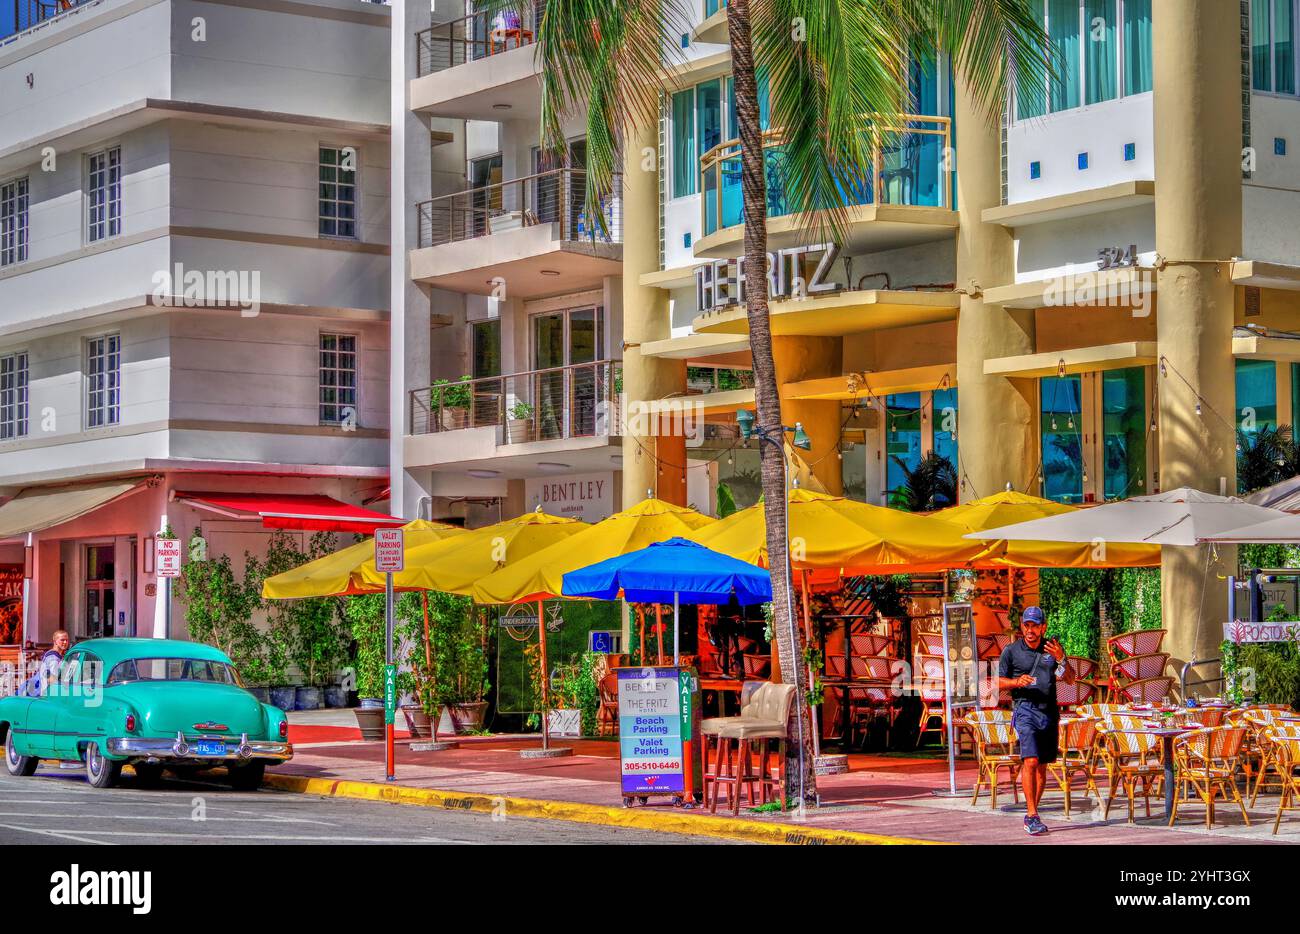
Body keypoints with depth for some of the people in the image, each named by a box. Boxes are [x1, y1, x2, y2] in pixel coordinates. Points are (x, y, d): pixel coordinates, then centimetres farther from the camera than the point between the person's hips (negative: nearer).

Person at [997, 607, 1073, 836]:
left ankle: (1032, 815, 18)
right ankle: (1032, 816, -18)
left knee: (1042, 766, 8)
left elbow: (1070, 679, 5)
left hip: (1049, 711, 4)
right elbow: (998, 681, 5)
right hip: (1025, 709, -4)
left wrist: (1061, 660, -14)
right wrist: (1017, 682, -14)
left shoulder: (1052, 648, 10)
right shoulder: (1011, 651, 2)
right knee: (1030, 761, -18)